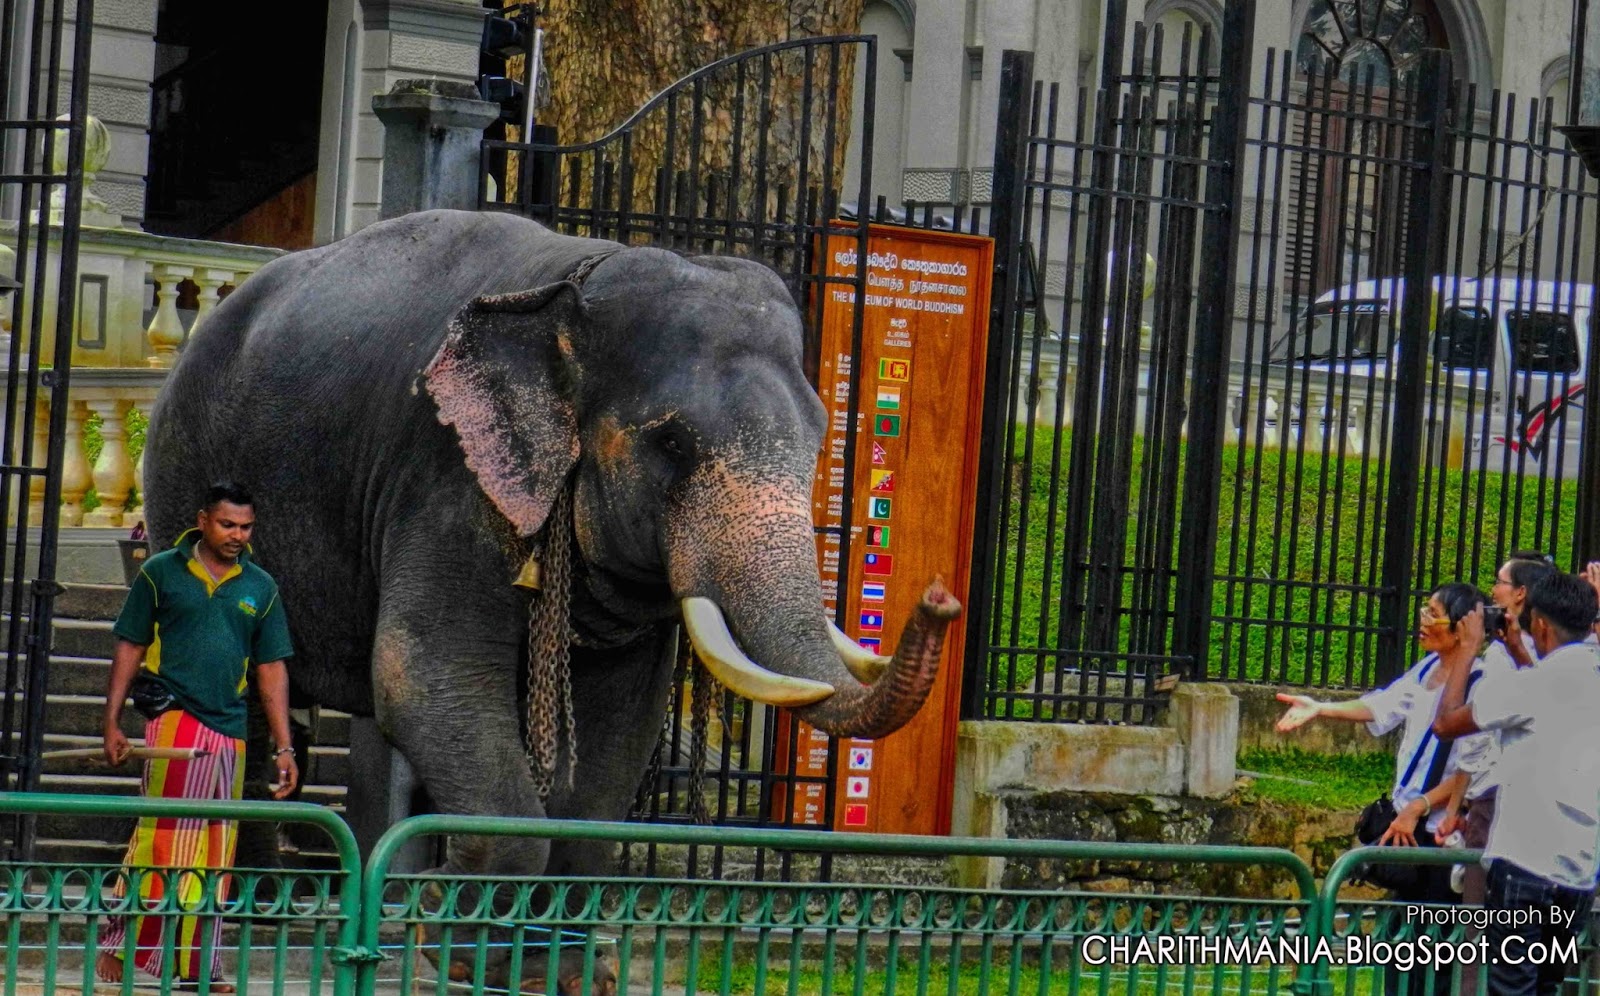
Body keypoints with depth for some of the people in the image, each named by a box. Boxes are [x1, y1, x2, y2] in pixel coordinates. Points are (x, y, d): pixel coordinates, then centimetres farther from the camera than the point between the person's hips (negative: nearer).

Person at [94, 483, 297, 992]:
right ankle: (118, 945, -6)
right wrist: (112, 722, -1)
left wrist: (284, 748, 9)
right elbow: (130, 648, 6)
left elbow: (271, 670, 14)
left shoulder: (260, 588, 13)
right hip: (173, 717, -4)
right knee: (162, 835, -12)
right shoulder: (161, 573, 4)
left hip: (229, 730, 4)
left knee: (213, 853, 6)